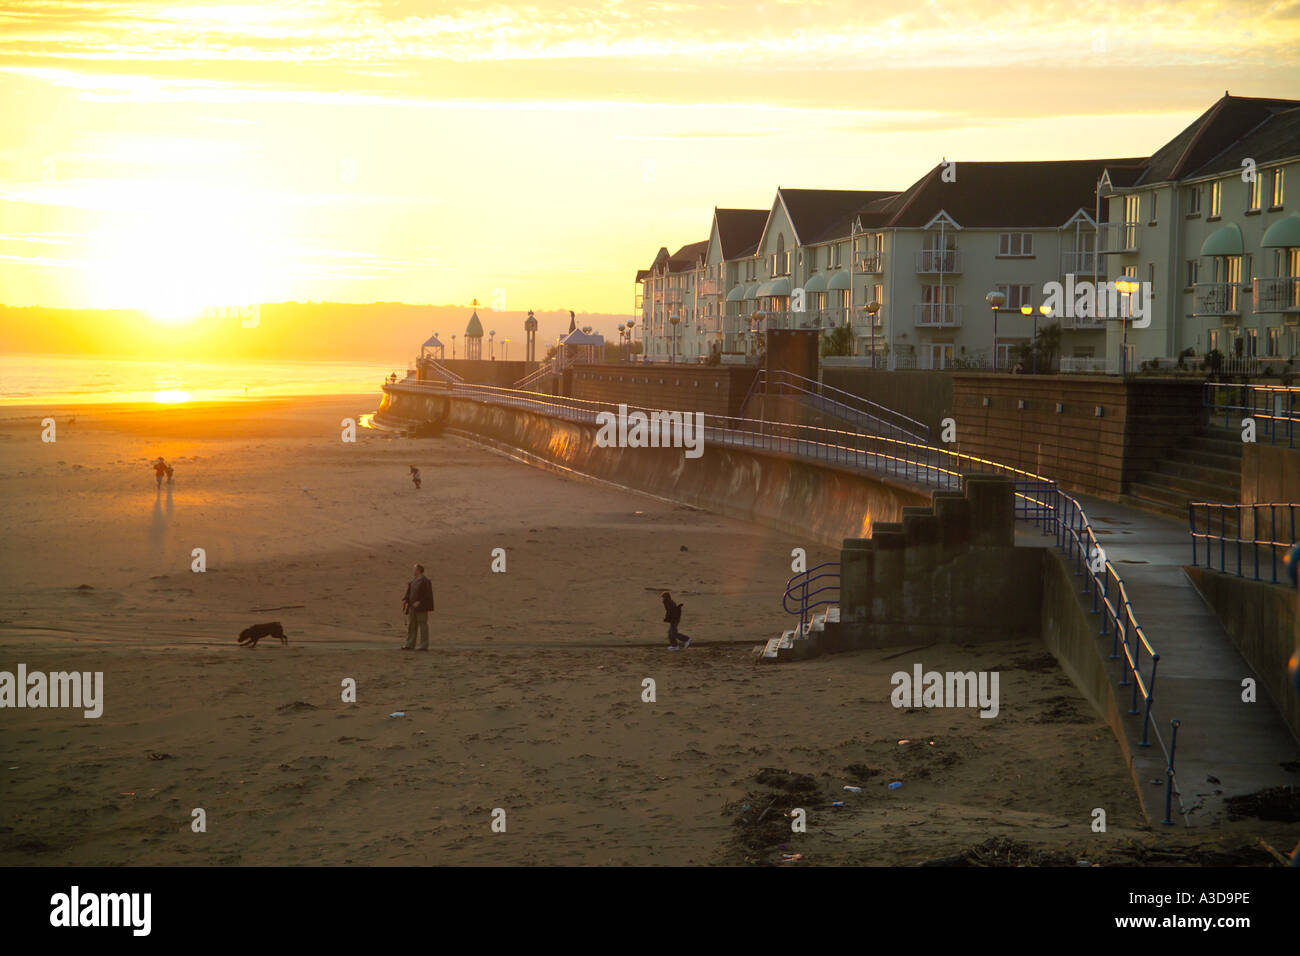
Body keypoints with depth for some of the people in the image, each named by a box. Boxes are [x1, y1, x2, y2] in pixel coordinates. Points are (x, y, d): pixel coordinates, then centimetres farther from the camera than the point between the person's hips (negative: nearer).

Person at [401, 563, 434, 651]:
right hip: (412, 607, 8)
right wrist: (405, 600, -3)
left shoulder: (425, 581, -11)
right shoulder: (413, 580, 13)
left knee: (422, 624, -3)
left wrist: (419, 602, -21)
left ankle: (424, 645, 2)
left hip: (421, 607, -8)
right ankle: (410, 644, 12)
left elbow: (428, 595, -15)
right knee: (411, 624, 8)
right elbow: (408, 592, 13)